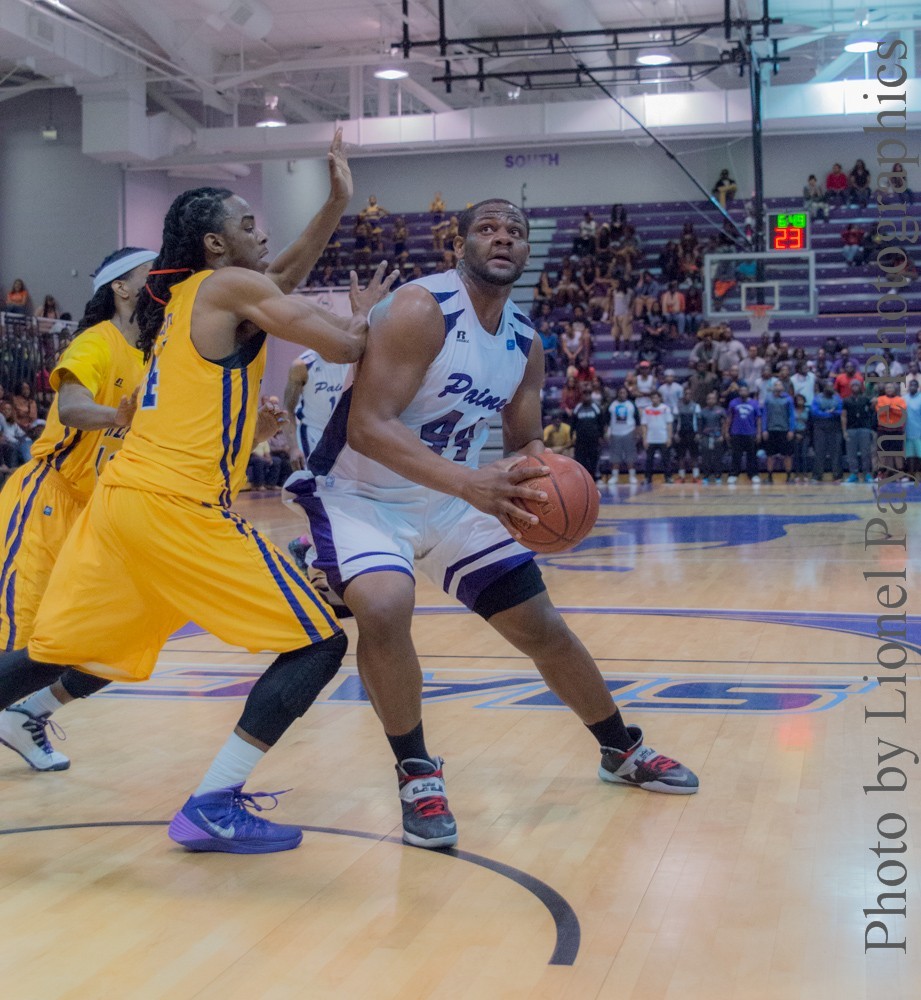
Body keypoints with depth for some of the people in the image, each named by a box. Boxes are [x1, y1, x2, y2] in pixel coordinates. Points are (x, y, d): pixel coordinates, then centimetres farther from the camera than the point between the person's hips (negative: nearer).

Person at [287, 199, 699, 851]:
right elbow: (366, 427, -32)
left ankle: (624, 751, 32)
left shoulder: (526, 344, -1)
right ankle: (417, 773, -11)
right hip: (360, 494, -6)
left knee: (543, 627, 9)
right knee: (384, 609, -34)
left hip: (452, 500, 7)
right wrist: (469, 483, -43)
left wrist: (546, 475, -17)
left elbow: (525, 442, 8)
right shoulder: (423, 310, -24)